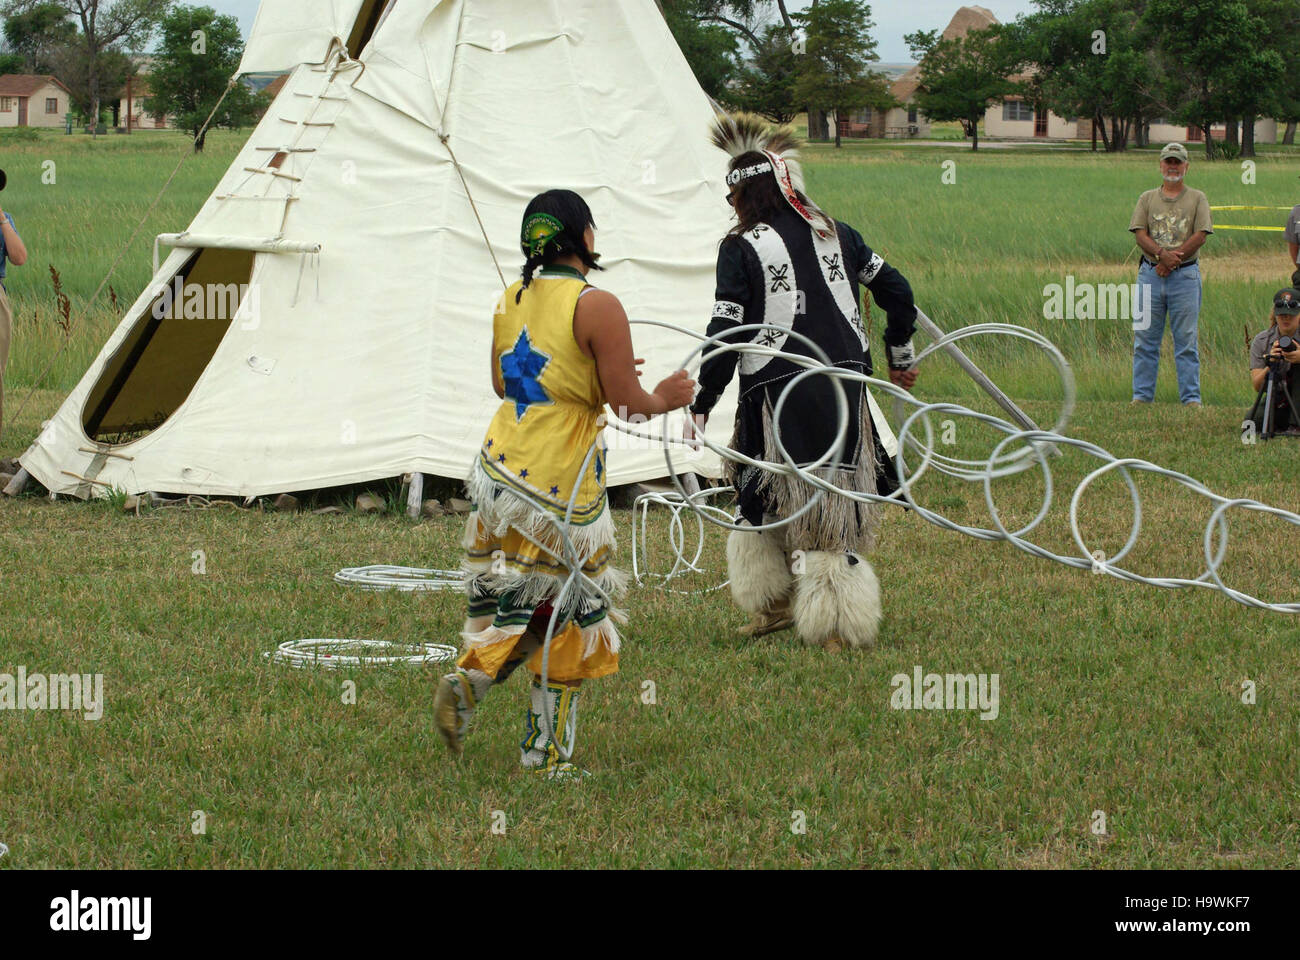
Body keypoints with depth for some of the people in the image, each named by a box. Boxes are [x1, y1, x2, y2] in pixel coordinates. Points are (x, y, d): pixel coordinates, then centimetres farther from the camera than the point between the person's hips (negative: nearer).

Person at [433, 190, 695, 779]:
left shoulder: (511, 300, 6)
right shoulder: (597, 307, -15)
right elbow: (628, 403, -15)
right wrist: (667, 399, 7)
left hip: (501, 467, 6)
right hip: (561, 488, -6)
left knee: (512, 602, 18)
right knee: (571, 609, 8)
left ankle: (468, 681, -9)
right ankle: (546, 752, 11)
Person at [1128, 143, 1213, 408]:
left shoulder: (1197, 198, 7)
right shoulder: (1147, 198, 12)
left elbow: (1200, 236, -4)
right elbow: (1140, 233, 1)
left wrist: (1171, 261, -11)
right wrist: (1162, 253, -17)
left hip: (1185, 275, -2)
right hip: (1150, 274, 2)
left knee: (1186, 339, -2)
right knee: (1145, 338, 3)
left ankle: (1191, 396, 0)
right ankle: (1142, 394, 8)